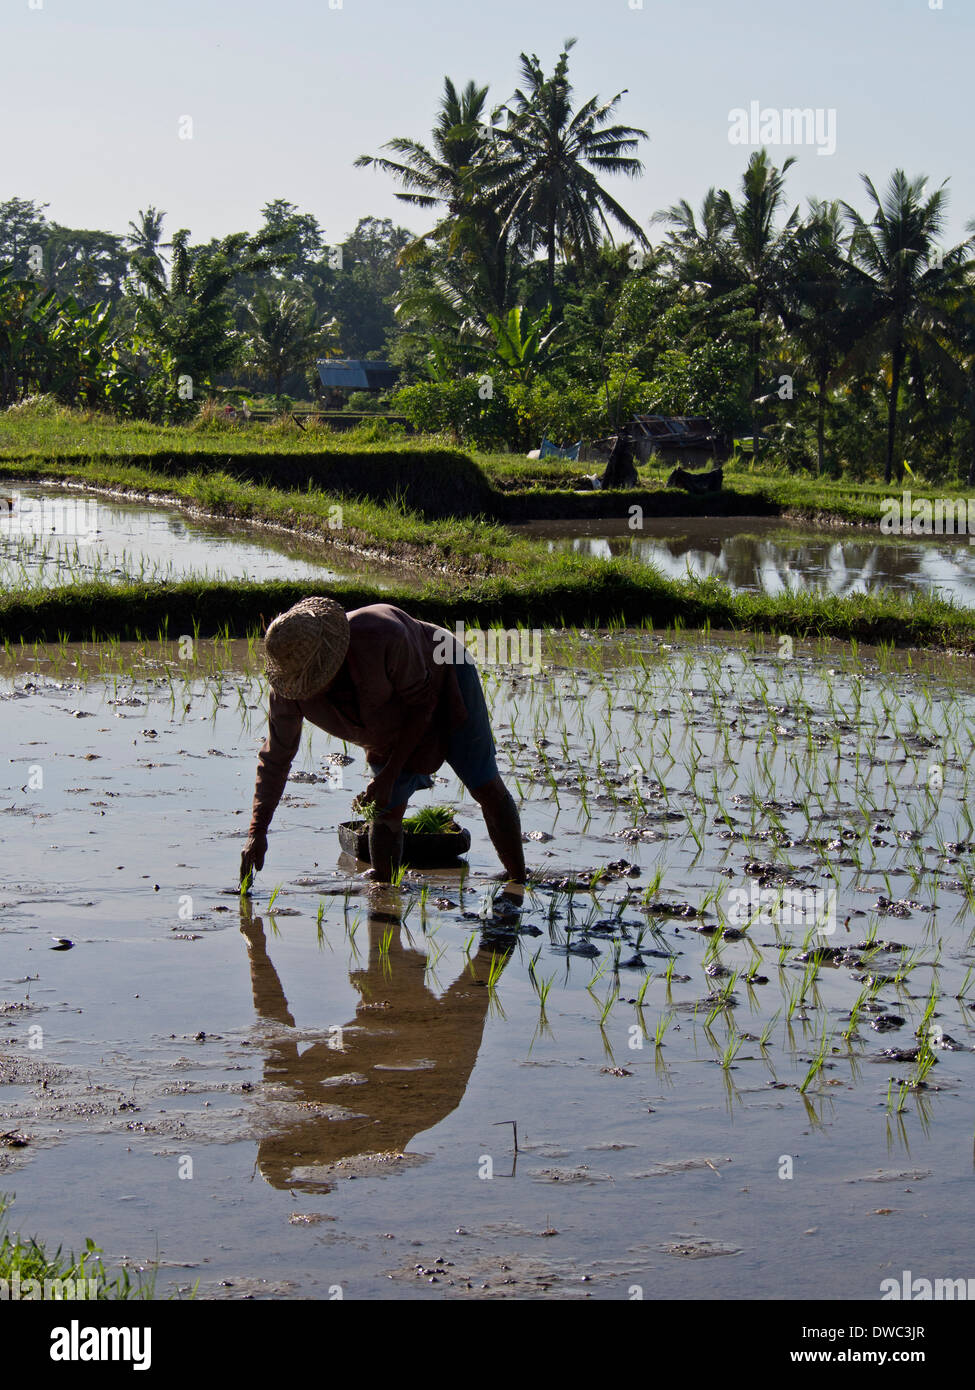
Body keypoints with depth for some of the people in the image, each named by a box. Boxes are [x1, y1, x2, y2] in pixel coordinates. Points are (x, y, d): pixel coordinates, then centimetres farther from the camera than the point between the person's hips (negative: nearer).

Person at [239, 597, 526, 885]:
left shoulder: (383, 636, -42)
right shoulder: (288, 689, -28)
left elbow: (423, 702, -27)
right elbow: (275, 757, -15)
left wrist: (389, 776, -28)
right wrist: (257, 832, -21)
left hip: (443, 683, -4)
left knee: (486, 788, -4)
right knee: (388, 810, -7)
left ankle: (519, 886, 8)